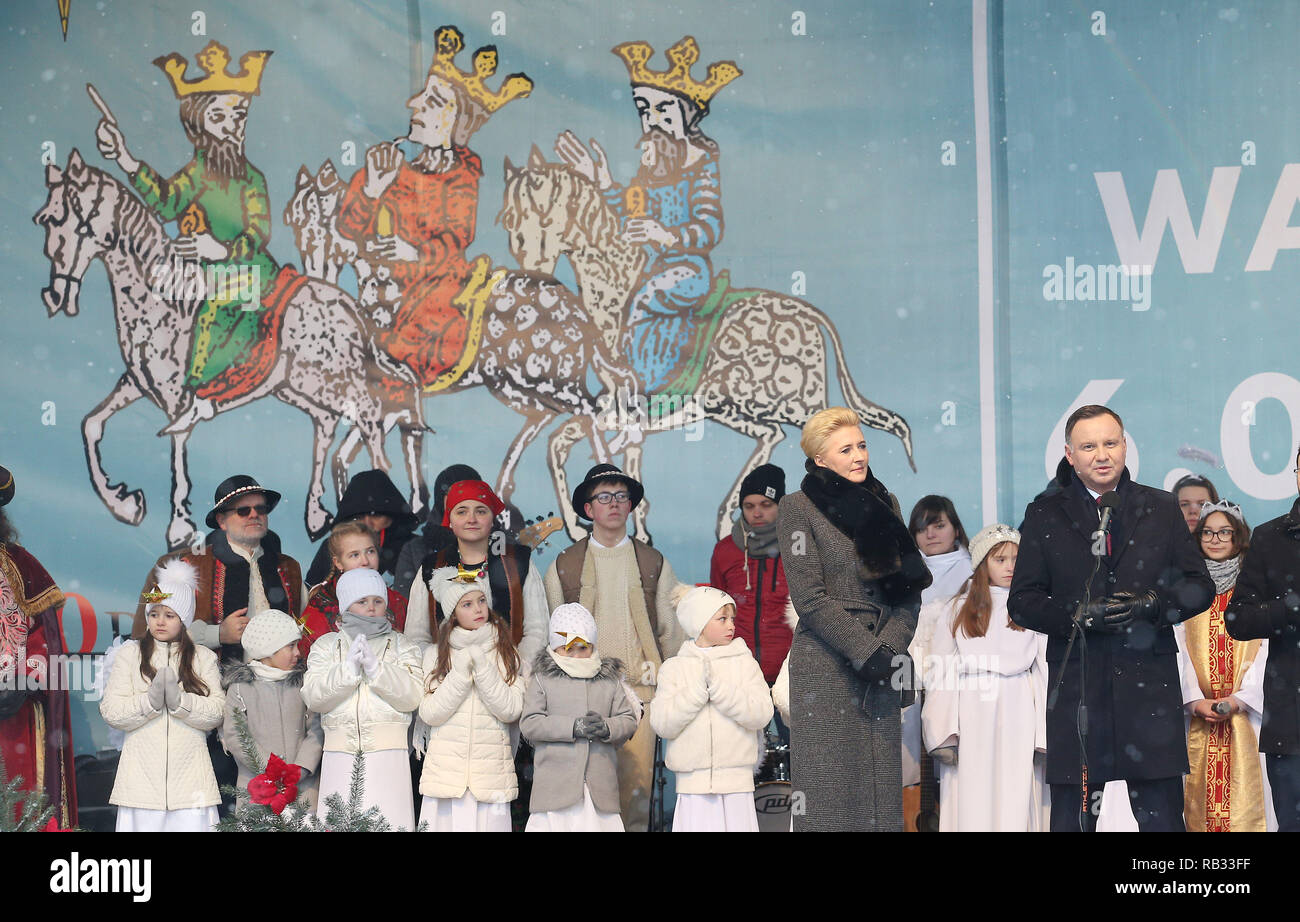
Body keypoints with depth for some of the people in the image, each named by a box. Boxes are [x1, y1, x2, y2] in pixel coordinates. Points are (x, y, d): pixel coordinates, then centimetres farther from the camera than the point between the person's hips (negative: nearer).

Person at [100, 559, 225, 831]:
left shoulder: (203, 658, 10)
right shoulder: (129, 655, 9)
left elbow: (217, 712, 1)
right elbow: (111, 711, 0)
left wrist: (180, 701, -14)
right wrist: (149, 701, -15)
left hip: (189, 777, 0)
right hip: (142, 775, 0)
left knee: (191, 824, -7)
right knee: (142, 823, -7)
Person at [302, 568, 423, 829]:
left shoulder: (400, 645, 13)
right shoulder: (326, 646, 15)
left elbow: (413, 696, -2)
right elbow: (312, 697, 1)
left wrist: (375, 667, -13)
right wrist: (347, 670, -13)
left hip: (387, 758, -1)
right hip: (340, 757, 1)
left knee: (388, 824, -12)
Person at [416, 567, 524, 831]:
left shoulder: (507, 653, 10)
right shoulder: (435, 654, 9)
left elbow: (511, 710, -2)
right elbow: (429, 713, -1)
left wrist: (483, 667, -9)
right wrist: (461, 670, -9)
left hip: (491, 768, 0)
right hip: (445, 768, 0)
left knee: (488, 825, -10)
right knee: (446, 822, -8)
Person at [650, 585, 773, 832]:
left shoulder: (744, 663, 6)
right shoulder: (674, 668, 6)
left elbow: (761, 713, -7)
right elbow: (662, 723, -5)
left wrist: (717, 685, -13)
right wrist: (699, 688, -13)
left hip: (737, 784, 0)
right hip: (693, 785, 0)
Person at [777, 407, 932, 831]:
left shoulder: (883, 503, 15)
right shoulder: (798, 508, -1)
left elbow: (910, 588, 10)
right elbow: (811, 598, -9)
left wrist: (892, 647, -6)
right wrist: (868, 653, -14)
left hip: (883, 667, 5)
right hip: (825, 667, -5)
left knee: (883, 790, 2)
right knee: (831, 794, -5)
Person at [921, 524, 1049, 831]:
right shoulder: (956, 610, 13)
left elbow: (1046, 671, 7)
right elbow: (939, 673, 7)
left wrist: (1045, 735, -4)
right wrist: (944, 734, -5)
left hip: (1018, 719, 0)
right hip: (971, 716, 0)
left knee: (1016, 802, -7)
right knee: (970, 805, -5)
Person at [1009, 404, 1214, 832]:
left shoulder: (1161, 509, 12)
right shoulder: (1045, 516, 9)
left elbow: (1200, 587, 10)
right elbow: (1022, 602, 5)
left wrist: (1152, 605, -10)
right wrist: (1078, 615, -12)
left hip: (1149, 686, 0)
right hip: (1076, 688, 0)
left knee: (1162, 817, -1)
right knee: (1072, 816, 2)